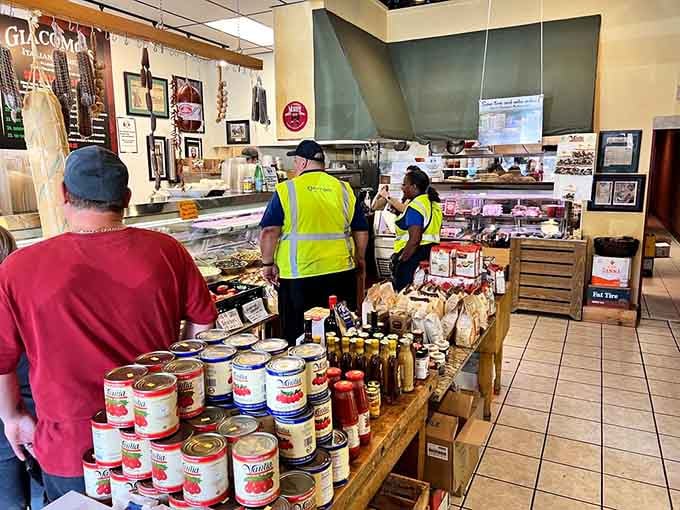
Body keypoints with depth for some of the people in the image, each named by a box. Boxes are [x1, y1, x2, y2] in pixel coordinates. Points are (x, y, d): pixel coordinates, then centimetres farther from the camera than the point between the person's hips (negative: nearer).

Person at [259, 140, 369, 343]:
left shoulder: (286, 190, -4)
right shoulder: (344, 190, 5)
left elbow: (269, 232, -9)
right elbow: (361, 231, 9)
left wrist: (268, 263, 4)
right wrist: (360, 261, 23)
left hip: (299, 275, -3)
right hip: (341, 272, 3)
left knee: (299, 338, 9)